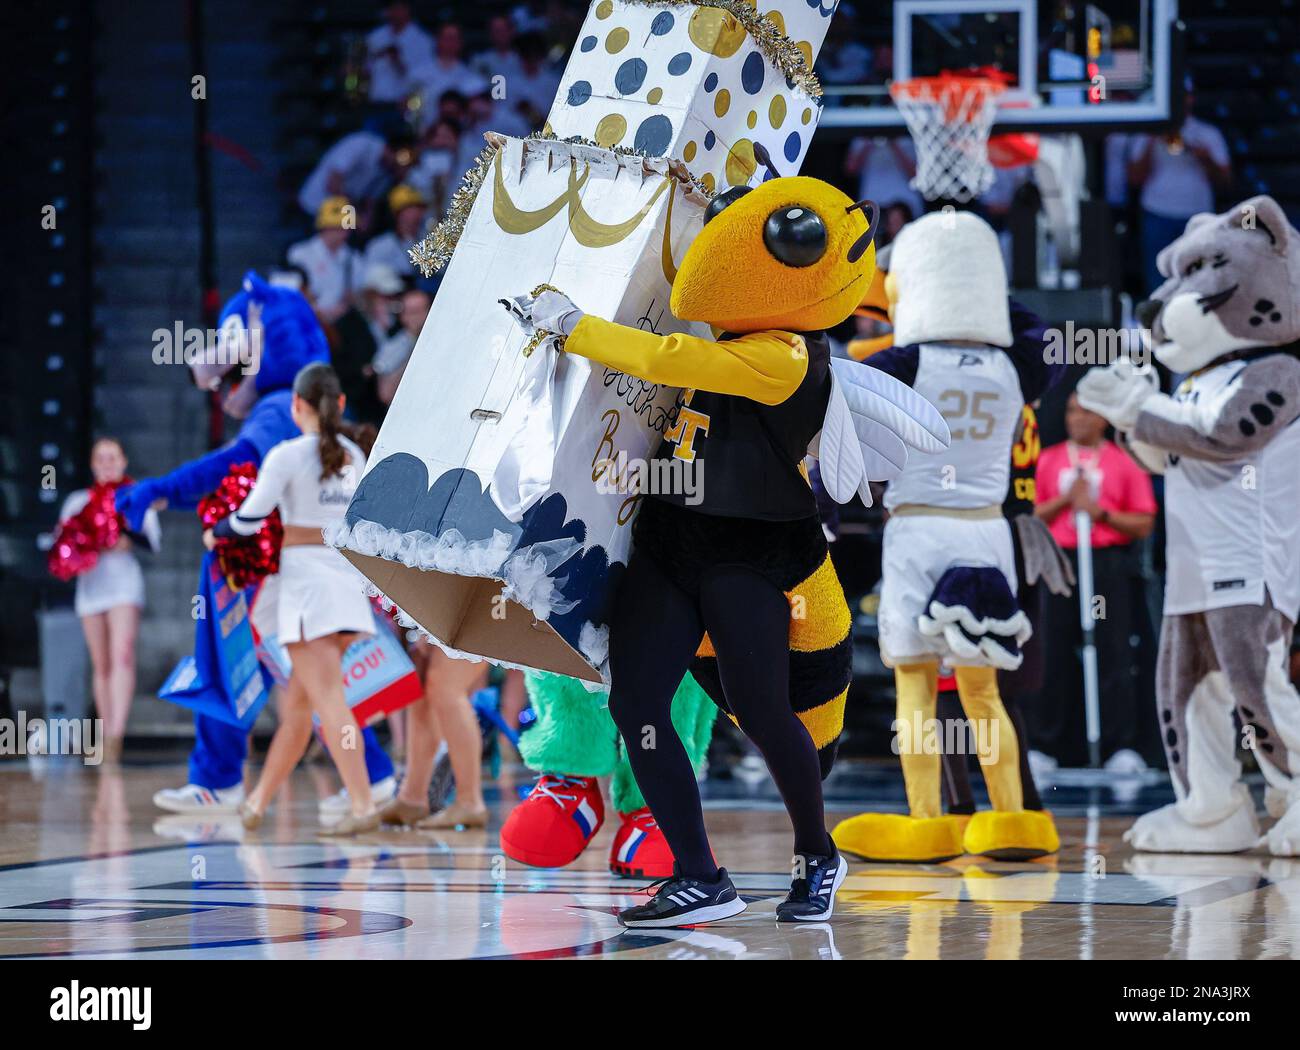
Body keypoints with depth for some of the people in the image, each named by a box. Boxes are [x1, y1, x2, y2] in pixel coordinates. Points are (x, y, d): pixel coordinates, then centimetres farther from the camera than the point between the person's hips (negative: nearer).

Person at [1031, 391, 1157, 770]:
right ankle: (1046, 746, 3)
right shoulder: (1050, 460, 13)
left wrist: (1102, 512, -10)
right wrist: (1066, 499, -4)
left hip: (1108, 564, -2)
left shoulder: (1125, 462, 6)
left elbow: (1144, 525, 3)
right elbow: (1035, 517, 11)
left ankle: (1122, 747, -5)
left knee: (1113, 653, -6)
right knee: (1054, 653, -1)